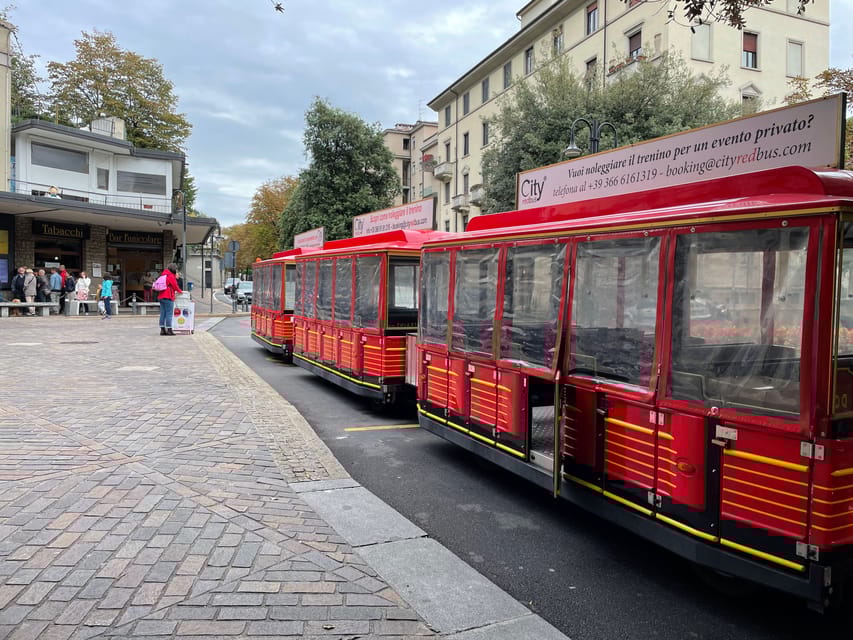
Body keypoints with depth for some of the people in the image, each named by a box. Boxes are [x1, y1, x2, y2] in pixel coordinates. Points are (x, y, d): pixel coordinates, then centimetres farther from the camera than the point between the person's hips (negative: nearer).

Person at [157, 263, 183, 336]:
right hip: (168, 297, -9)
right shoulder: (171, 276, -8)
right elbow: (175, 286, -5)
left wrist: (174, 291, 22)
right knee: (169, 314, -7)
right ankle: (169, 330, -8)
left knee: (163, 314, 8)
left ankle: (162, 330, 8)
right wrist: (180, 291, 12)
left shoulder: (163, 275, 18)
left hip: (161, 297, 9)